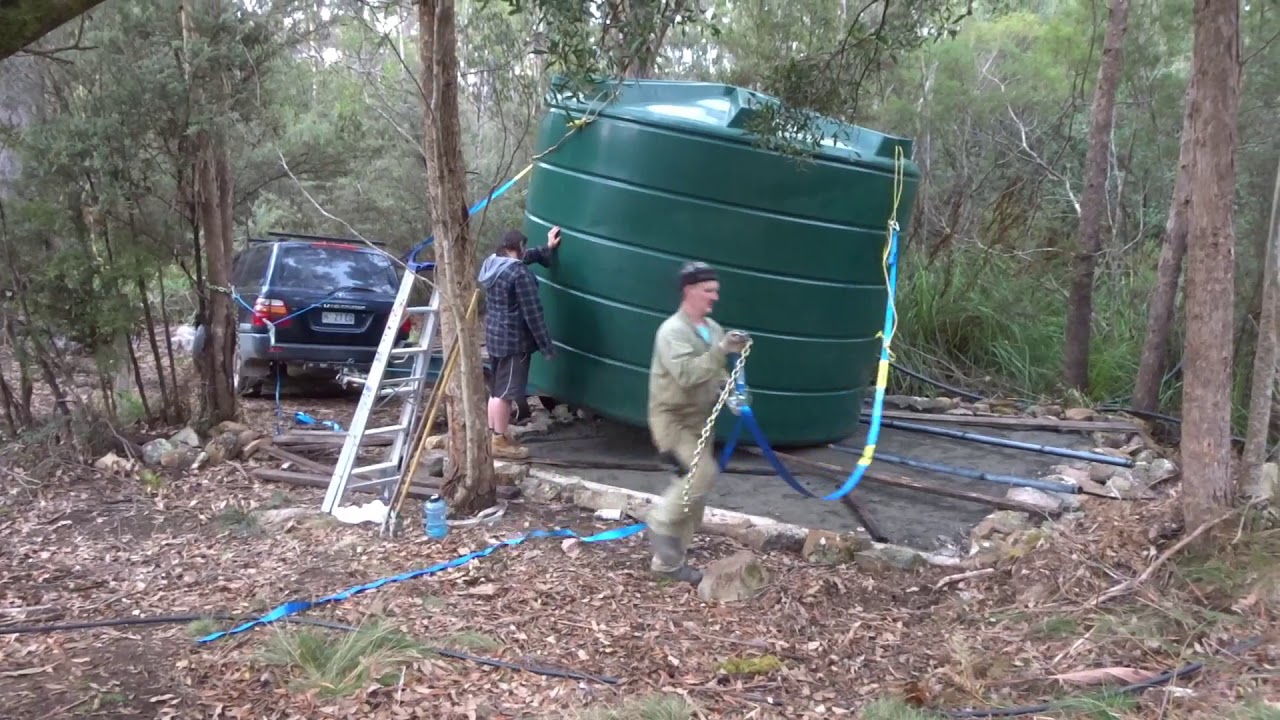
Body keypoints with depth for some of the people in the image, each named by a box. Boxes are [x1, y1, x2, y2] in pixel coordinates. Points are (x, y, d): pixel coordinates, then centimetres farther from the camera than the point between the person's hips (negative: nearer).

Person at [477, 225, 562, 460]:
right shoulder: (520, 273, -20)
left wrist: (547, 248, 35)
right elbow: (532, 313, -19)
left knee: (497, 388, 17)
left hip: (494, 334, 9)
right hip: (513, 338, -9)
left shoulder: (491, 263, 7)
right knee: (506, 391, -2)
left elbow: (525, 257, 28)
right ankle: (500, 442, 5)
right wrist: (546, 345, -14)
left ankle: (493, 436, 25)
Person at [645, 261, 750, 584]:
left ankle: (669, 561, 19)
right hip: (672, 419, -8)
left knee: (695, 492, 9)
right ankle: (662, 521, -2)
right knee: (702, 473, -25)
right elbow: (687, 374, -31)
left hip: (698, 421, 8)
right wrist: (720, 350, -36)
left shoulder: (713, 328, 7)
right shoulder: (672, 331, -17)